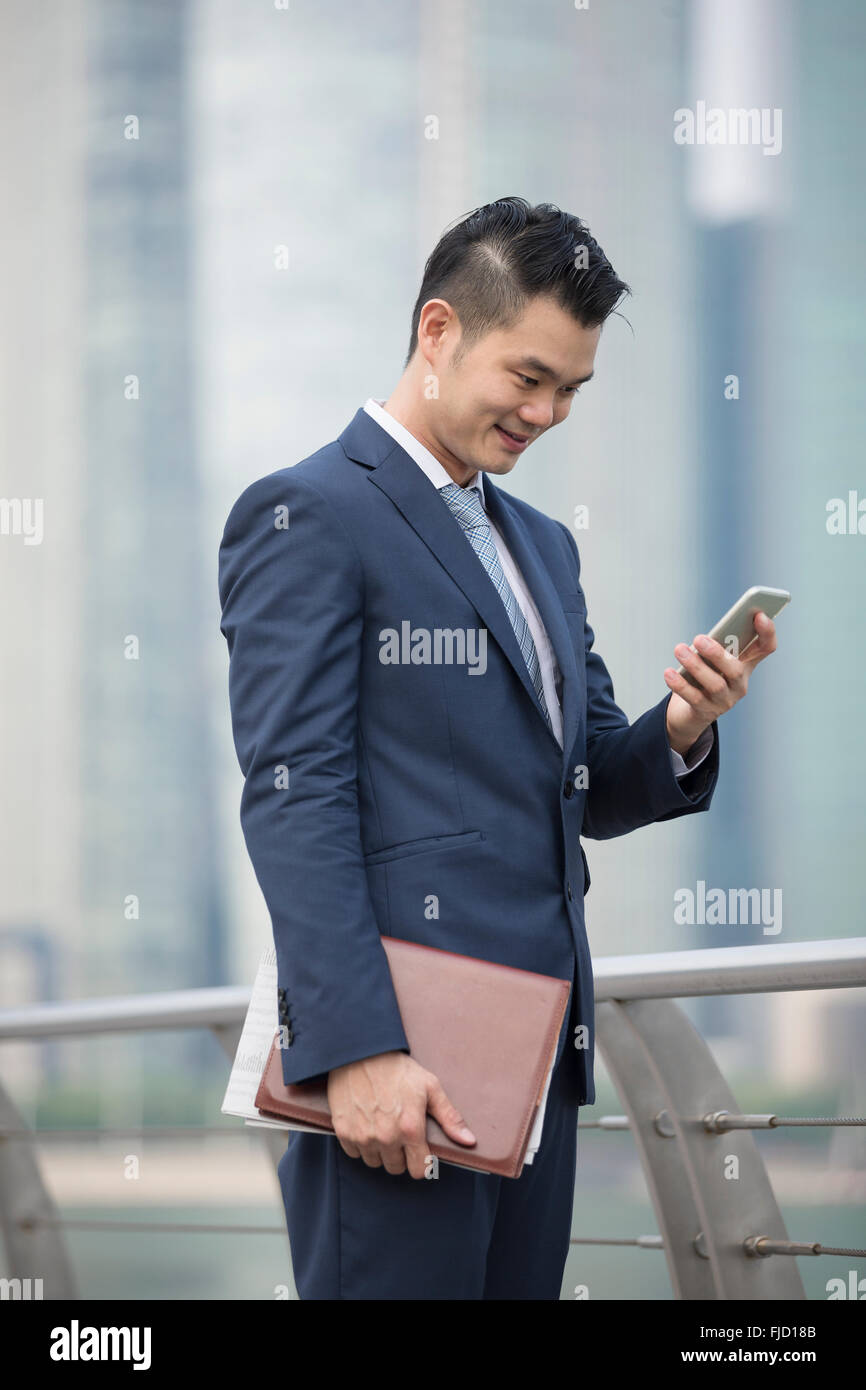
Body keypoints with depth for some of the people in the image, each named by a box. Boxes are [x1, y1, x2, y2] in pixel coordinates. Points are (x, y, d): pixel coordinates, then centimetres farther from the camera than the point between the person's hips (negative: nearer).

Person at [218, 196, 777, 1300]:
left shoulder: (543, 546, 22)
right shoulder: (308, 516, -4)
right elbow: (296, 796, -13)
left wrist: (677, 735, -1)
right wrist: (359, 1050, -22)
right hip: (397, 1057, -8)